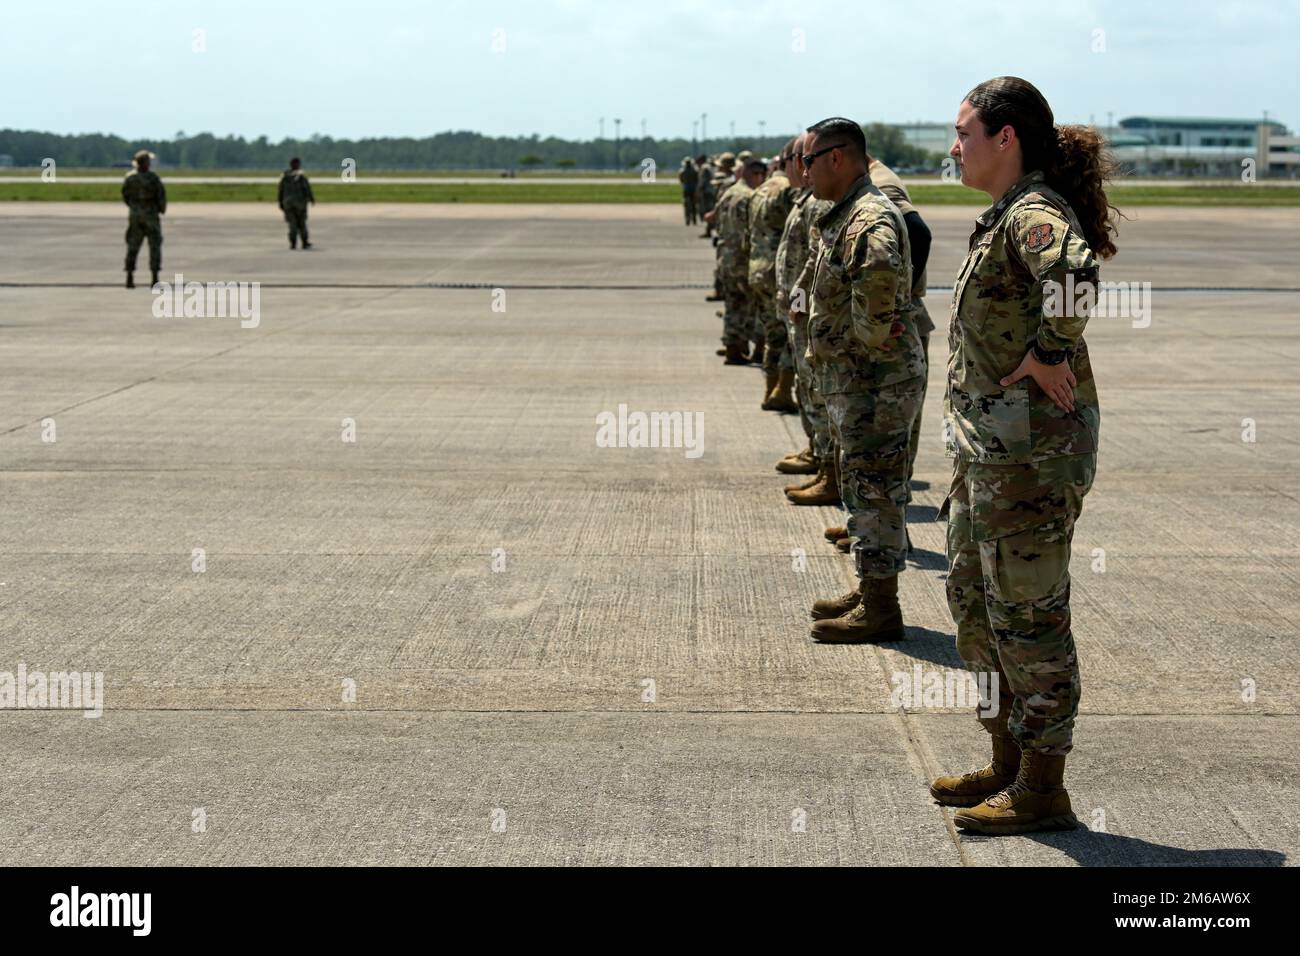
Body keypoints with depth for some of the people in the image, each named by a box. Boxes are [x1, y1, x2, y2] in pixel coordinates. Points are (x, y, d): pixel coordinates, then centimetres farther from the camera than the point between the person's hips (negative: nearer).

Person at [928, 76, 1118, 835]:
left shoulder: (1033, 214, -17)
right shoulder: (1006, 216, 14)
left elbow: (1074, 273, -39)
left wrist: (1046, 353, -27)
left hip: (1032, 445, -11)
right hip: (990, 444, 11)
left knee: (1027, 612, -2)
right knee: (976, 600, 18)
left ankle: (1042, 792, 10)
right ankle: (1009, 765, 29)